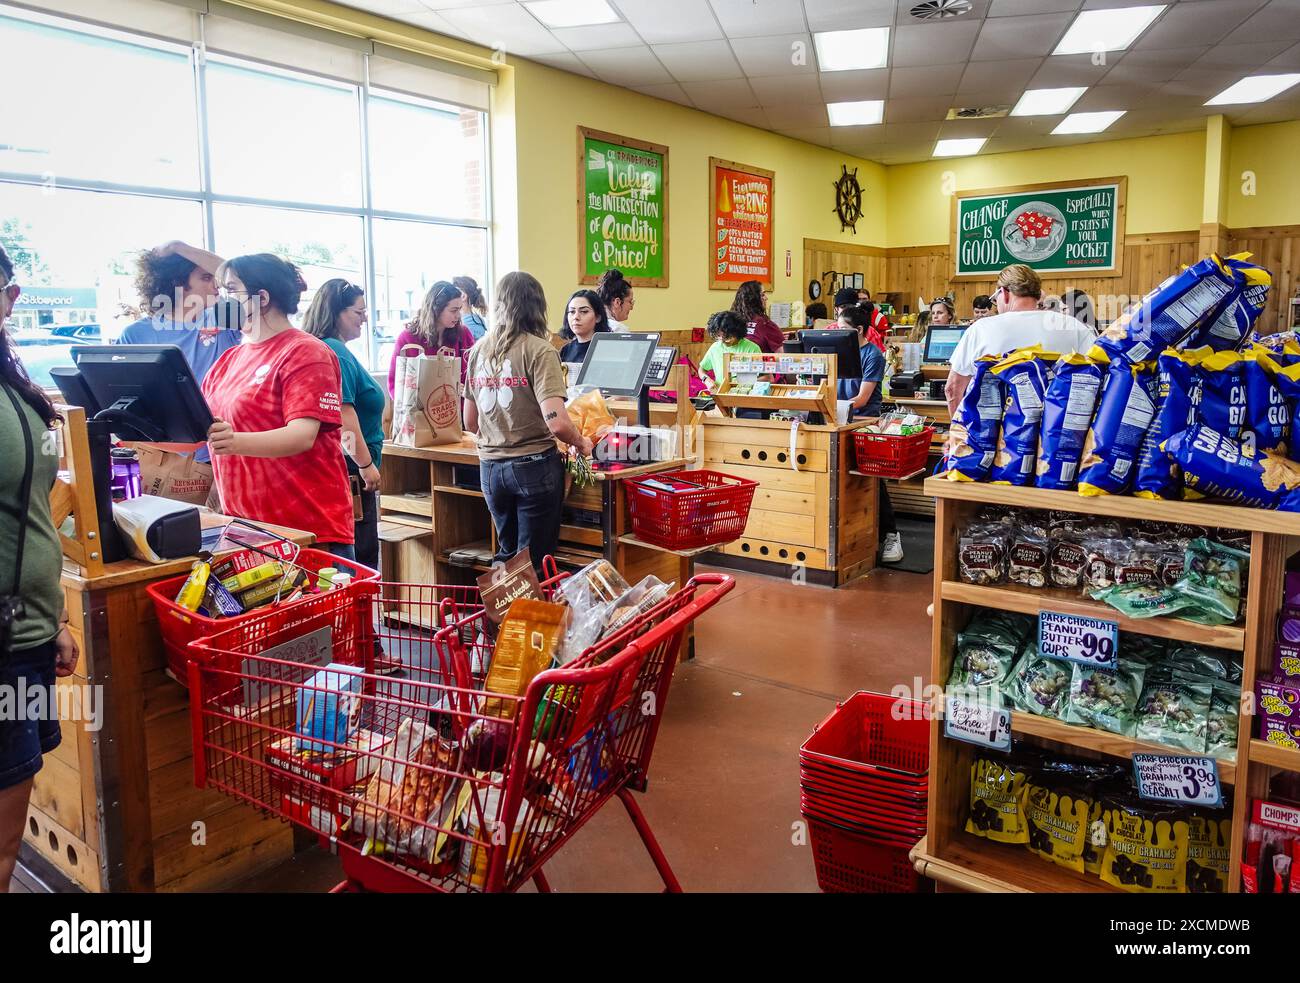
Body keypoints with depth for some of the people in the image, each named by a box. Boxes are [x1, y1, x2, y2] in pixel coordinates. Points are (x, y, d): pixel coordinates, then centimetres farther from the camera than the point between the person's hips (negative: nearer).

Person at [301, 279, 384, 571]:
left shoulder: (329, 348, 16)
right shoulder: (336, 352, -15)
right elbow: (343, 414, -22)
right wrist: (366, 464, -18)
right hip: (349, 466, -10)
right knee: (362, 557, -6)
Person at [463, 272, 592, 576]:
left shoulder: (478, 350, 7)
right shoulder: (539, 350, -11)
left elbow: (470, 423, 12)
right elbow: (556, 423, -21)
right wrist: (581, 444, -2)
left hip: (490, 467, 6)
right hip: (534, 466, -5)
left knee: (506, 554, 21)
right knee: (533, 562, 4)